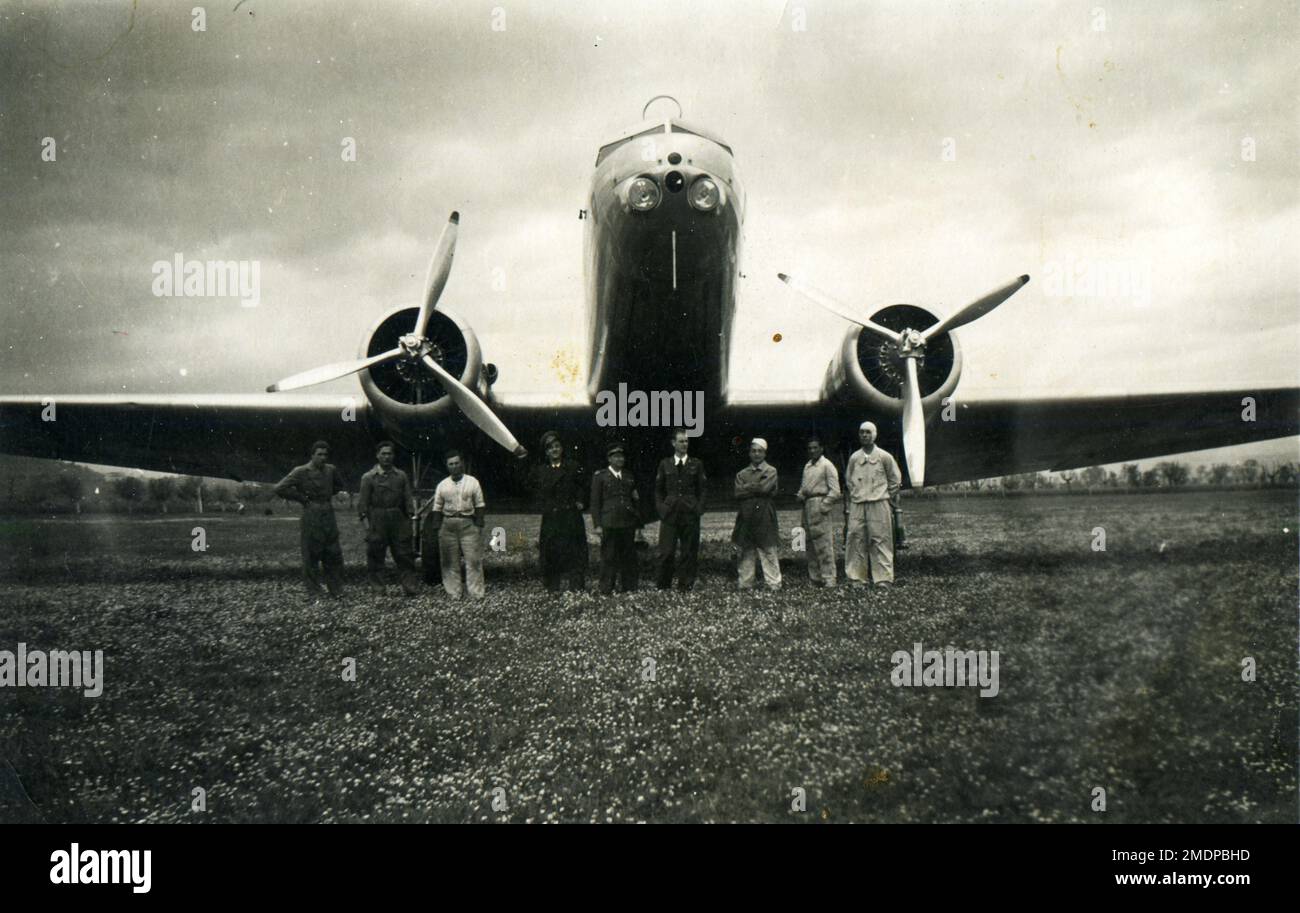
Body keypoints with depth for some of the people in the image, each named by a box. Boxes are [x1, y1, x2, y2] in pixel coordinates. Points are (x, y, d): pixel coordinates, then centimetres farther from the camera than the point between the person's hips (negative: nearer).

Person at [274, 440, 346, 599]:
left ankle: (336, 591, 16)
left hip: (329, 516, 5)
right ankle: (314, 592, 7)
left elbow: (339, 485, 29)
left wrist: (328, 495, 11)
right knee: (311, 556, 0)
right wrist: (302, 498, -9)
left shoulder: (330, 470, 8)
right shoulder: (301, 472, -8)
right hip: (311, 518, -5)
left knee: (333, 555, 7)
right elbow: (280, 488, -13)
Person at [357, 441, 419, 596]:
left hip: (399, 520, 2)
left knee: (404, 554, 1)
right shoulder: (368, 477, 3)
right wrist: (365, 519, -8)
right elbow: (363, 502, 0)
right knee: (375, 555, 2)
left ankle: (409, 587, 4)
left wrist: (411, 516, 1)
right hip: (377, 523, -2)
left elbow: (408, 498, 10)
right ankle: (378, 588, 11)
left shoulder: (401, 476, 10)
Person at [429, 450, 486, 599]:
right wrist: (436, 527, 0)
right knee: (450, 561, 4)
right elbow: (437, 508, 8)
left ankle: (476, 592, 3)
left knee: (473, 559, -3)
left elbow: (480, 505, 5)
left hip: (468, 524, -1)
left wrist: (479, 525, -2)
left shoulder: (472, 482, 6)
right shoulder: (442, 485, 9)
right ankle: (453, 592, 11)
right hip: (448, 524, 1)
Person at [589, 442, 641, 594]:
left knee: (628, 557, 5)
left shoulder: (629, 477, 16)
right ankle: (606, 590, 1)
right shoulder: (600, 477, 3)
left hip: (628, 524, 4)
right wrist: (598, 525, -7)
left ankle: (628, 587, 13)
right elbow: (595, 502, 1)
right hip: (609, 523, -4)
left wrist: (638, 523, 15)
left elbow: (636, 501, 19)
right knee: (609, 558, -4)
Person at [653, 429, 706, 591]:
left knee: (689, 552, 2)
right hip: (669, 514, 0)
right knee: (666, 552, -4)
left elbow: (701, 490, 10)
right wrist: (661, 508, 0)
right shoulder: (665, 464, 10)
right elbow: (658, 490, 12)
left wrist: (699, 508, -2)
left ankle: (686, 584, 11)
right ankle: (663, 585, 6)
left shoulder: (696, 464, 9)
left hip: (690, 514, 0)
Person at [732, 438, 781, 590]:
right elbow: (738, 493, -1)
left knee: (768, 552, -4)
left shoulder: (771, 471, 5)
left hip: (764, 516, -3)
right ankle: (745, 584, 11)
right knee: (746, 553, 6)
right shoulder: (742, 473, 14)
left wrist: (748, 487, -3)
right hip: (746, 516, 3)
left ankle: (774, 584, -1)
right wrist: (757, 488, -7)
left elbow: (765, 487, -13)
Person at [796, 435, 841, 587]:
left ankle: (828, 580, -9)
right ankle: (815, 579, 16)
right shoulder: (807, 466, 18)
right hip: (807, 505, 8)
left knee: (824, 544, -10)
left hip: (819, 502, -8)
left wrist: (824, 506, -14)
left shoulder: (827, 465, -4)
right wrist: (800, 494, 4)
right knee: (811, 544, 10)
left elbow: (834, 490, -8)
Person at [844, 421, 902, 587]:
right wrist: (855, 494, 13)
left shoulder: (884, 457, 1)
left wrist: (886, 497, 8)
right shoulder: (854, 458, 9)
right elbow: (848, 480, 22)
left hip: (879, 504, -3)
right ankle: (857, 577, 4)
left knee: (880, 539, -5)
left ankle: (883, 578, -3)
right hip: (857, 505, 3)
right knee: (856, 539, -1)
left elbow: (895, 479, 10)